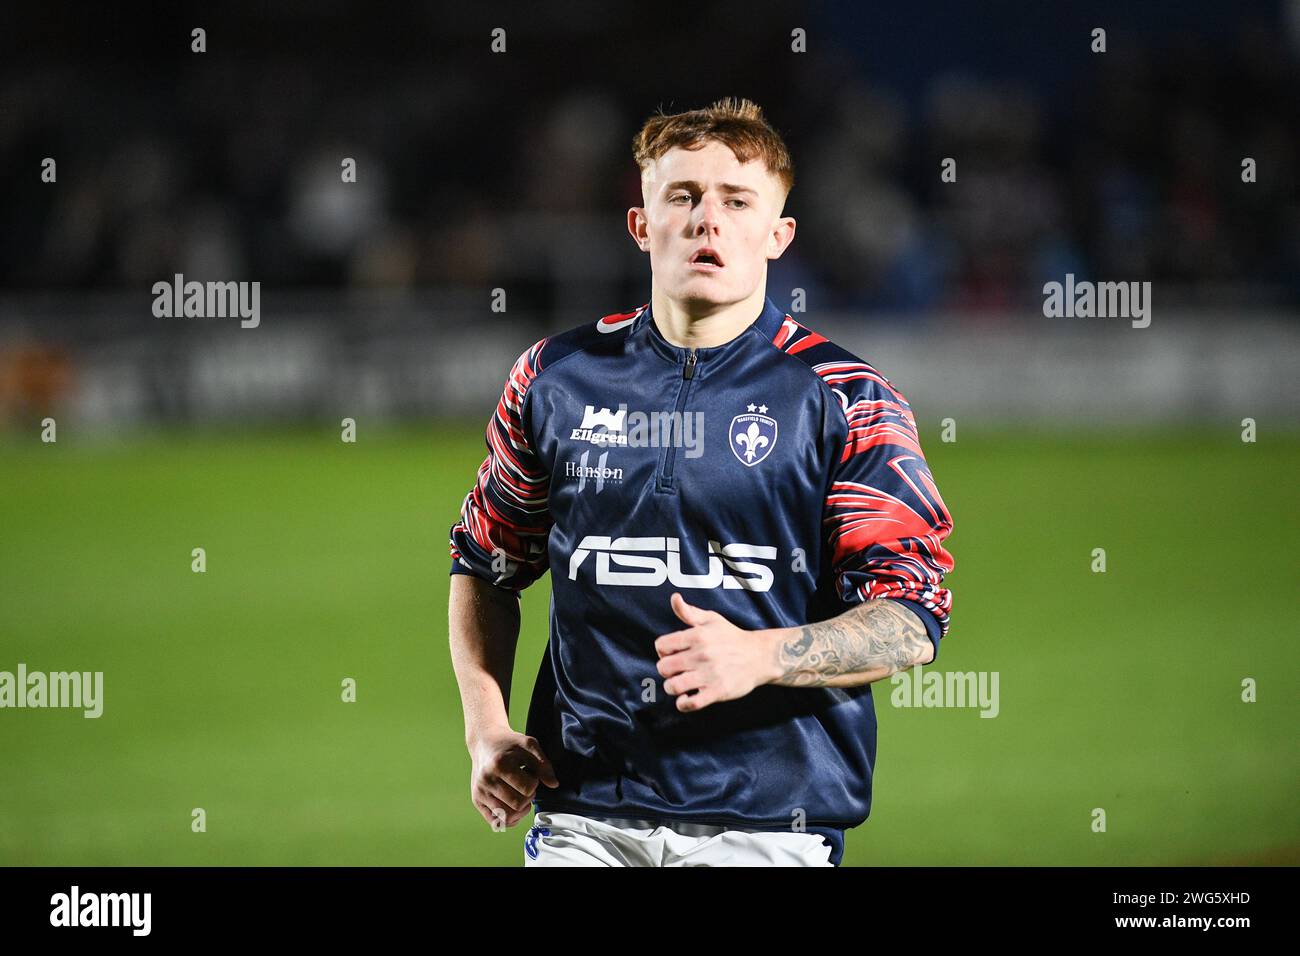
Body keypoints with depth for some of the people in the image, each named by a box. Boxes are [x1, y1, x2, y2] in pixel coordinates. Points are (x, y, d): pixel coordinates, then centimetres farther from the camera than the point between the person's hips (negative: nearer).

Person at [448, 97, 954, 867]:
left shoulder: (848, 401, 0)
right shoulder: (559, 377, 9)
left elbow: (913, 621, -6)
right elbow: (486, 562, 21)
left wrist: (761, 657, -23)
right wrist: (488, 734, 9)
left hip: (771, 823, -2)